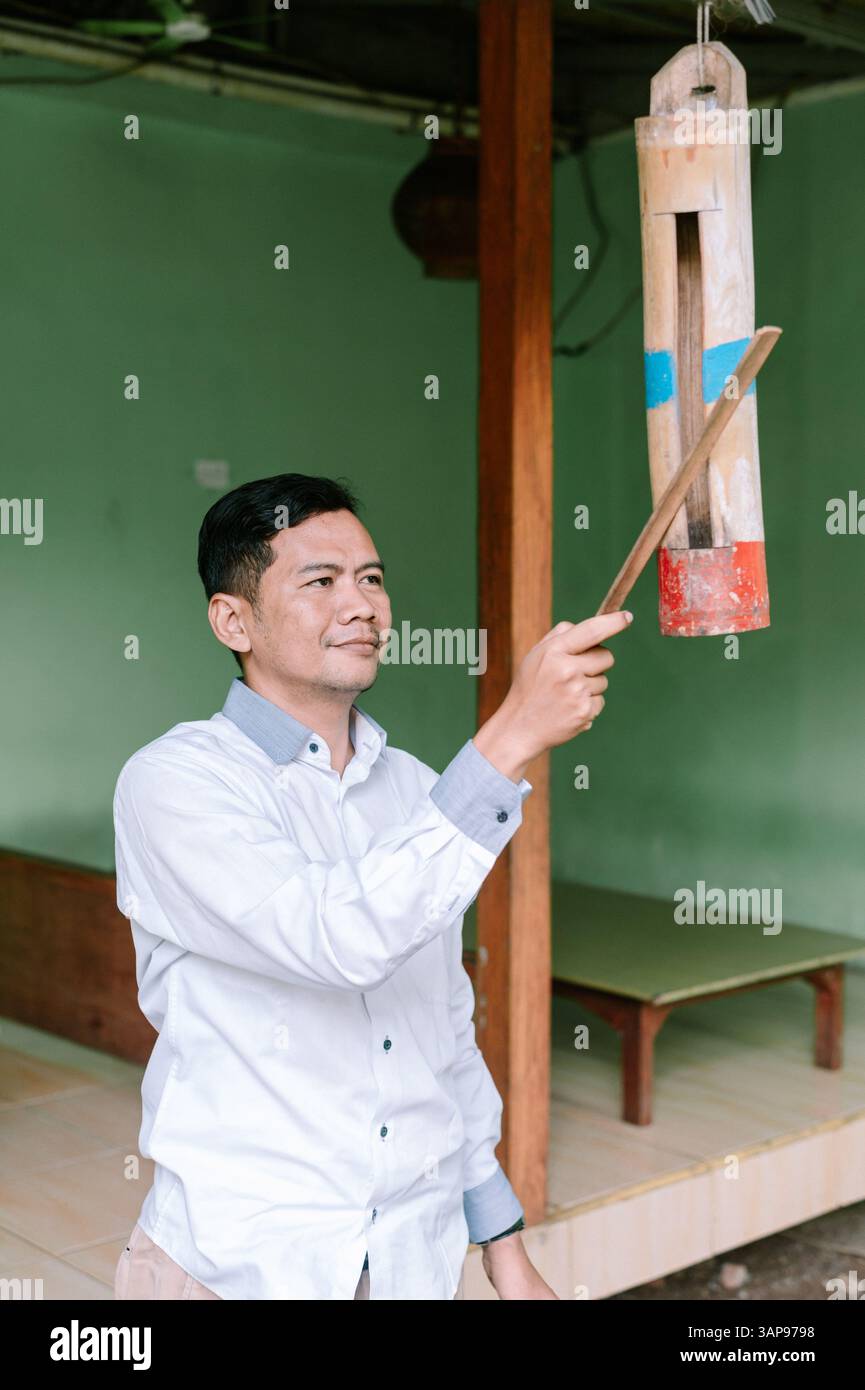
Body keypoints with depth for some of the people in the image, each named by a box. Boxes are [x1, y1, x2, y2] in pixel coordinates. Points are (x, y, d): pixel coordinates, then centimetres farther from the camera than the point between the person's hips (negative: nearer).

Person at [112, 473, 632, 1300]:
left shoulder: (416, 790, 7)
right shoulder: (174, 781, -13)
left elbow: (450, 1034, 12)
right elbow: (340, 937, -28)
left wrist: (504, 1247, 11)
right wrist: (512, 738, -30)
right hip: (236, 1263, -5)